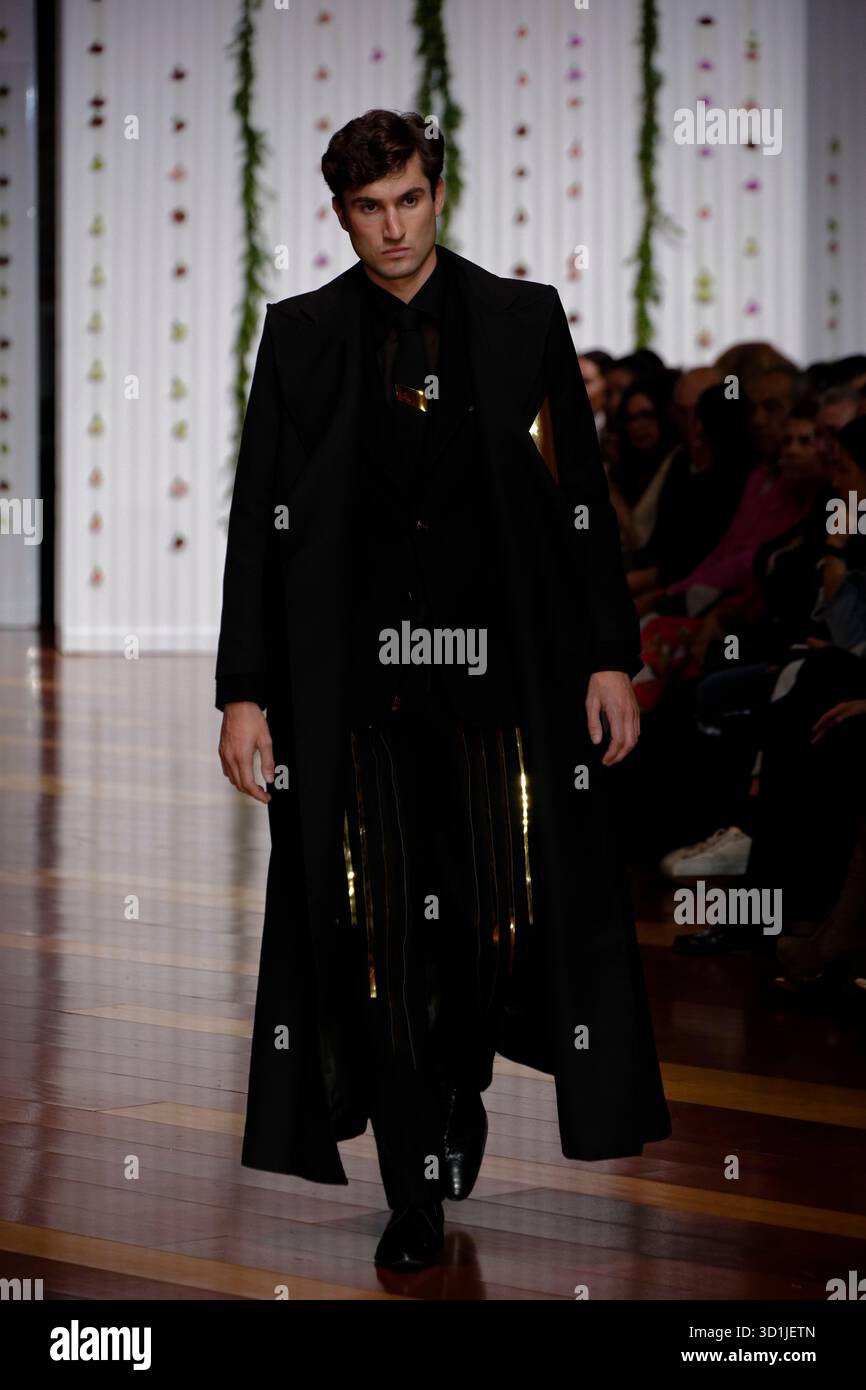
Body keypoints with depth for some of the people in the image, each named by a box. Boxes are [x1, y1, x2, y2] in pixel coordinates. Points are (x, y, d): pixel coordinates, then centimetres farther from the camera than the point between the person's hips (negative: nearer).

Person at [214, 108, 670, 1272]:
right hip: (354, 683, 0)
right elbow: (259, 521, 5)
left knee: (504, 913, -1)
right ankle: (417, 1189, 11)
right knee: (383, 937, 1)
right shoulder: (301, 337, 6)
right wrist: (244, 690, -2)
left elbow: (582, 498, 7)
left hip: (499, 673, 0)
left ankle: (462, 1088, 30)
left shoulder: (523, 321, 6)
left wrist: (610, 657, 1)